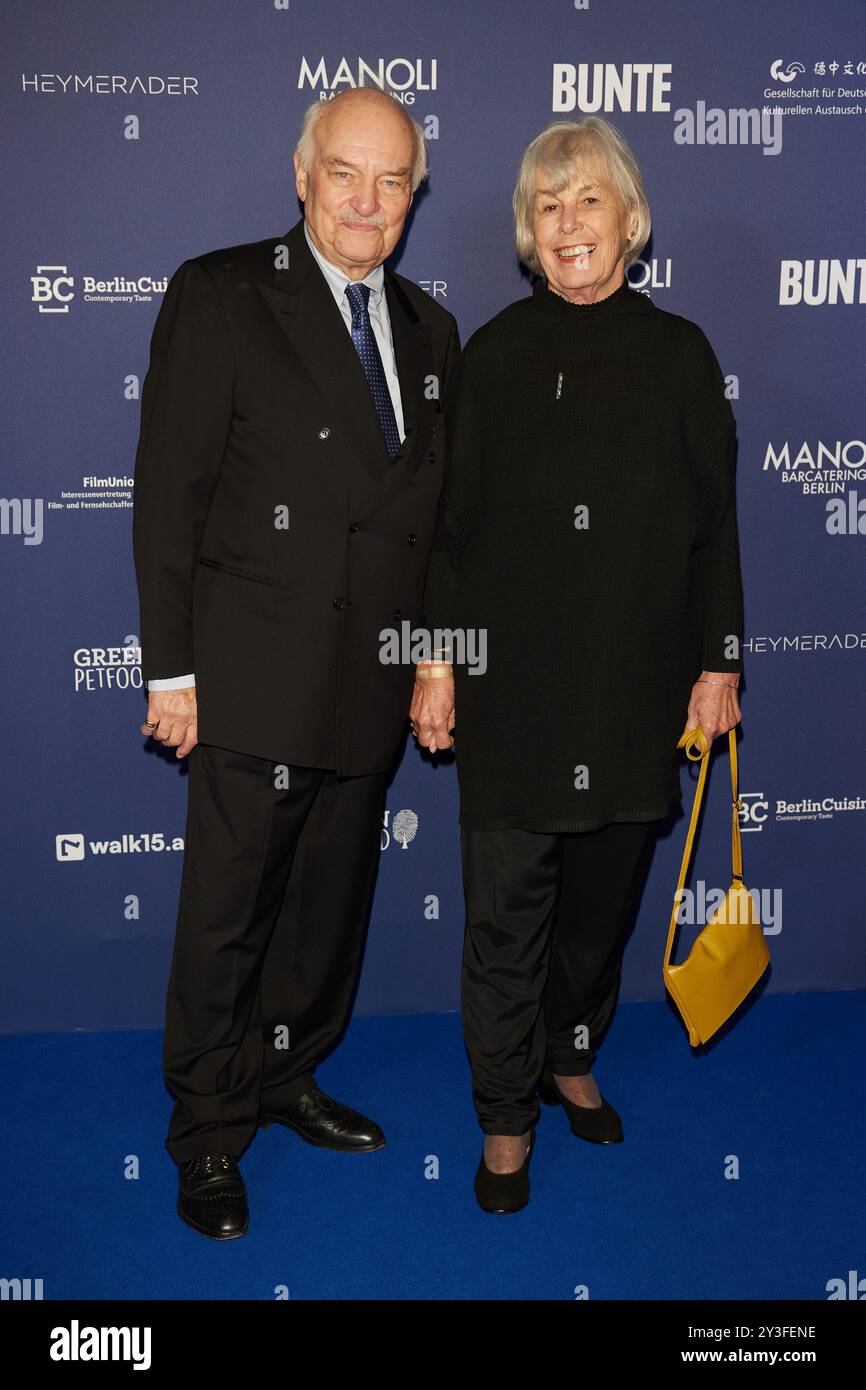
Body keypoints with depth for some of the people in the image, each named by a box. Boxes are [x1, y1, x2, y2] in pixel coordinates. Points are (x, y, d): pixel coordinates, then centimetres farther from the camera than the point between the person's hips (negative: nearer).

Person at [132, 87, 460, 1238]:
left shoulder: (429, 328, 12)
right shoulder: (219, 295, -5)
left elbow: (430, 507, 14)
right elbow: (170, 492, -8)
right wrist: (171, 667, -11)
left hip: (374, 683, 6)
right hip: (257, 678, -5)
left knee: (332, 902, 17)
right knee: (227, 913, 5)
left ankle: (288, 1077, 39)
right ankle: (208, 1135, 25)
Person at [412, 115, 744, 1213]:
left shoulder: (678, 354, 4)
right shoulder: (494, 354, 3)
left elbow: (715, 522, 6)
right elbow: (450, 517, 3)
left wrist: (718, 663, 3)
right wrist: (436, 658, -2)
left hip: (637, 680, 2)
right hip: (511, 680, -1)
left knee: (606, 889, 14)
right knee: (507, 904, 2)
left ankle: (571, 1057, 37)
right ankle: (507, 1114, 20)